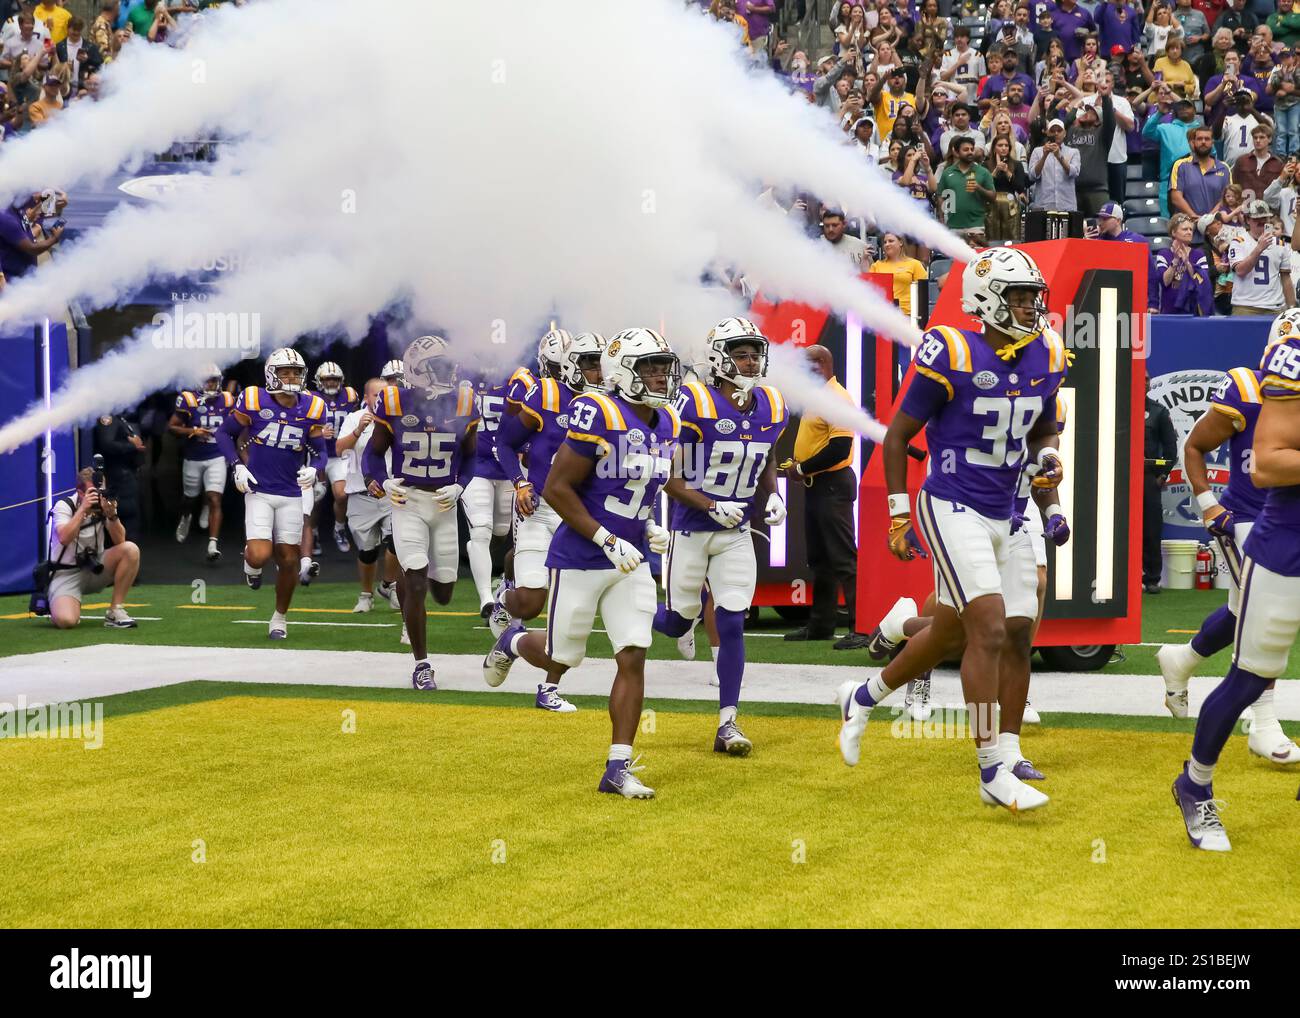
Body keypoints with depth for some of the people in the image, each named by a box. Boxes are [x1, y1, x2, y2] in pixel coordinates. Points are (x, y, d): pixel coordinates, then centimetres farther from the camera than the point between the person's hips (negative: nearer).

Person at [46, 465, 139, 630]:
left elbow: (120, 541, -11)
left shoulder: (104, 505, -2)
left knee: (130, 549, -21)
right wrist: (83, 508, -31)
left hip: (95, 569, 4)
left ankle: (115, 612, -13)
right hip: (66, 573, -4)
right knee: (65, 621, -30)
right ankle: (56, 605, 12)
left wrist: (112, 515, -27)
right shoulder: (64, 506, -12)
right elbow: (64, 539, -30)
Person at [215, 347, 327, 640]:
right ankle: (250, 563, 22)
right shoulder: (254, 401, -9)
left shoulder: (311, 409, -2)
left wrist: (313, 469, -16)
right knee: (260, 555, -17)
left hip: (291, 495, 3)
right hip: (259, 491, -2)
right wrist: (237, 466, -8)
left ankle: (279, 618, 24)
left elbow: (319, 452, 7)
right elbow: (224, 432, 4)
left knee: (288, 560, 4)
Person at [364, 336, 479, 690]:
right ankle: (421, 664, 1)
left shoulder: (462, 403, -4)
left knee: (443, 594, 7)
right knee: (416, 586, -12)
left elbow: (470, 455, 10)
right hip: (408, 501, -3)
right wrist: (380, 483, -13)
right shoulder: (396, 404, -10)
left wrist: (459, 487, -7)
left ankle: (418, 574, 44)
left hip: (444, 504, 3)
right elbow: (374, 451, 4)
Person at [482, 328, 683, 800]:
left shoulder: (667, 425, 5)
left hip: (632, 564, 6)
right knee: (562, 658, 9)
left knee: (632, 659, -4)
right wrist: (608, 540, -20)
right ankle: (514, 642, 44)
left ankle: (618, 768, 2)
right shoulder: (598, 415, -20)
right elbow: (557, 488, -18)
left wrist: (650, 528, 3)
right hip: (581, 560, -6)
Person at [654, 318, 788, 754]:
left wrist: (772, 495, 0)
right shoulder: (694, 404, -18)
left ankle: (727, 724, 0)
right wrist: (712, 506, -23)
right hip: (690, 529, -4)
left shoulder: (771, 408, 0)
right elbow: (666, 476, -14)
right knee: (679, 619, 8)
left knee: (732, 625, -3)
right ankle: (681, 620, 47)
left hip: (737, 535, 4)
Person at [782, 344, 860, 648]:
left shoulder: (836, 398, -17)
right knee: (819, 558, 15)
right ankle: (820, 624, 22)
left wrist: (803, 469, -15)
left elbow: (839, 447, -24)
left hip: (833, 485, -11)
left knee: (843, 558, -11)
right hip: (815, 486, 11)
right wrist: (796, 465, 8)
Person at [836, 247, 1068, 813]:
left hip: (1004, 516, 7)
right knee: (990, 630, -16)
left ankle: (862, 698, 35)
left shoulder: (1044, 358, 4)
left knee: (962, 634, 12)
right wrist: (898, 516, -7)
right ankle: (991, 772, -11)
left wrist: (1047, 457, -1)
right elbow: (897, 435, -5)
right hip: (953, 510, -7)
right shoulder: (951, 357, -14)